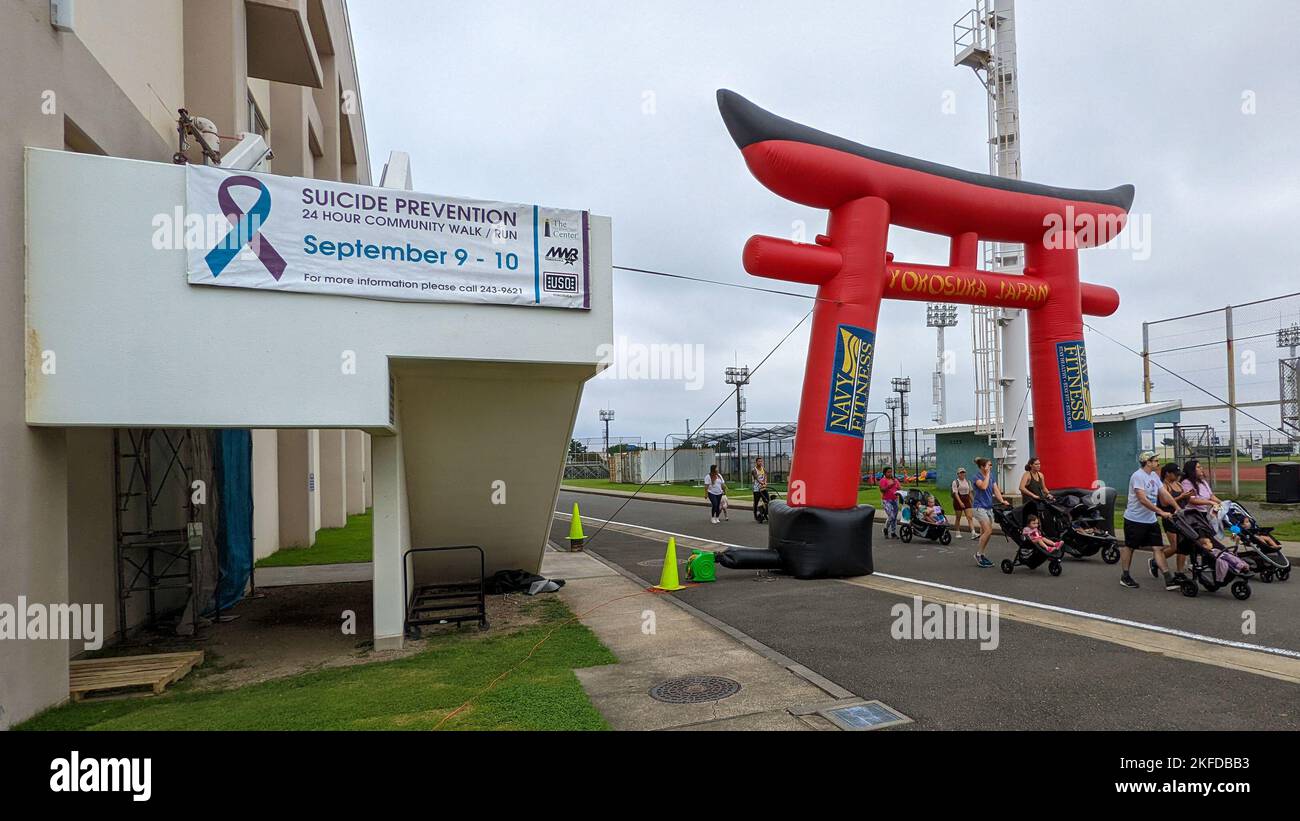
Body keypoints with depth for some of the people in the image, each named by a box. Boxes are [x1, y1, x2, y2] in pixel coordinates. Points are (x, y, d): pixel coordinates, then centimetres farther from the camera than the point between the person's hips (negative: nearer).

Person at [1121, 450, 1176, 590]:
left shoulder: (1154, 476, 10)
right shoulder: (1138, 476, -17)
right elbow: (1143, 500, -23)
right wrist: (1161, 512, -24)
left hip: (1151, 520, 8)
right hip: (1135, 520, -7)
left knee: (1158, 548, 2)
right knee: (1129, 547, 6)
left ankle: (1169, 580, 2)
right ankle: (1125, 577, 16)